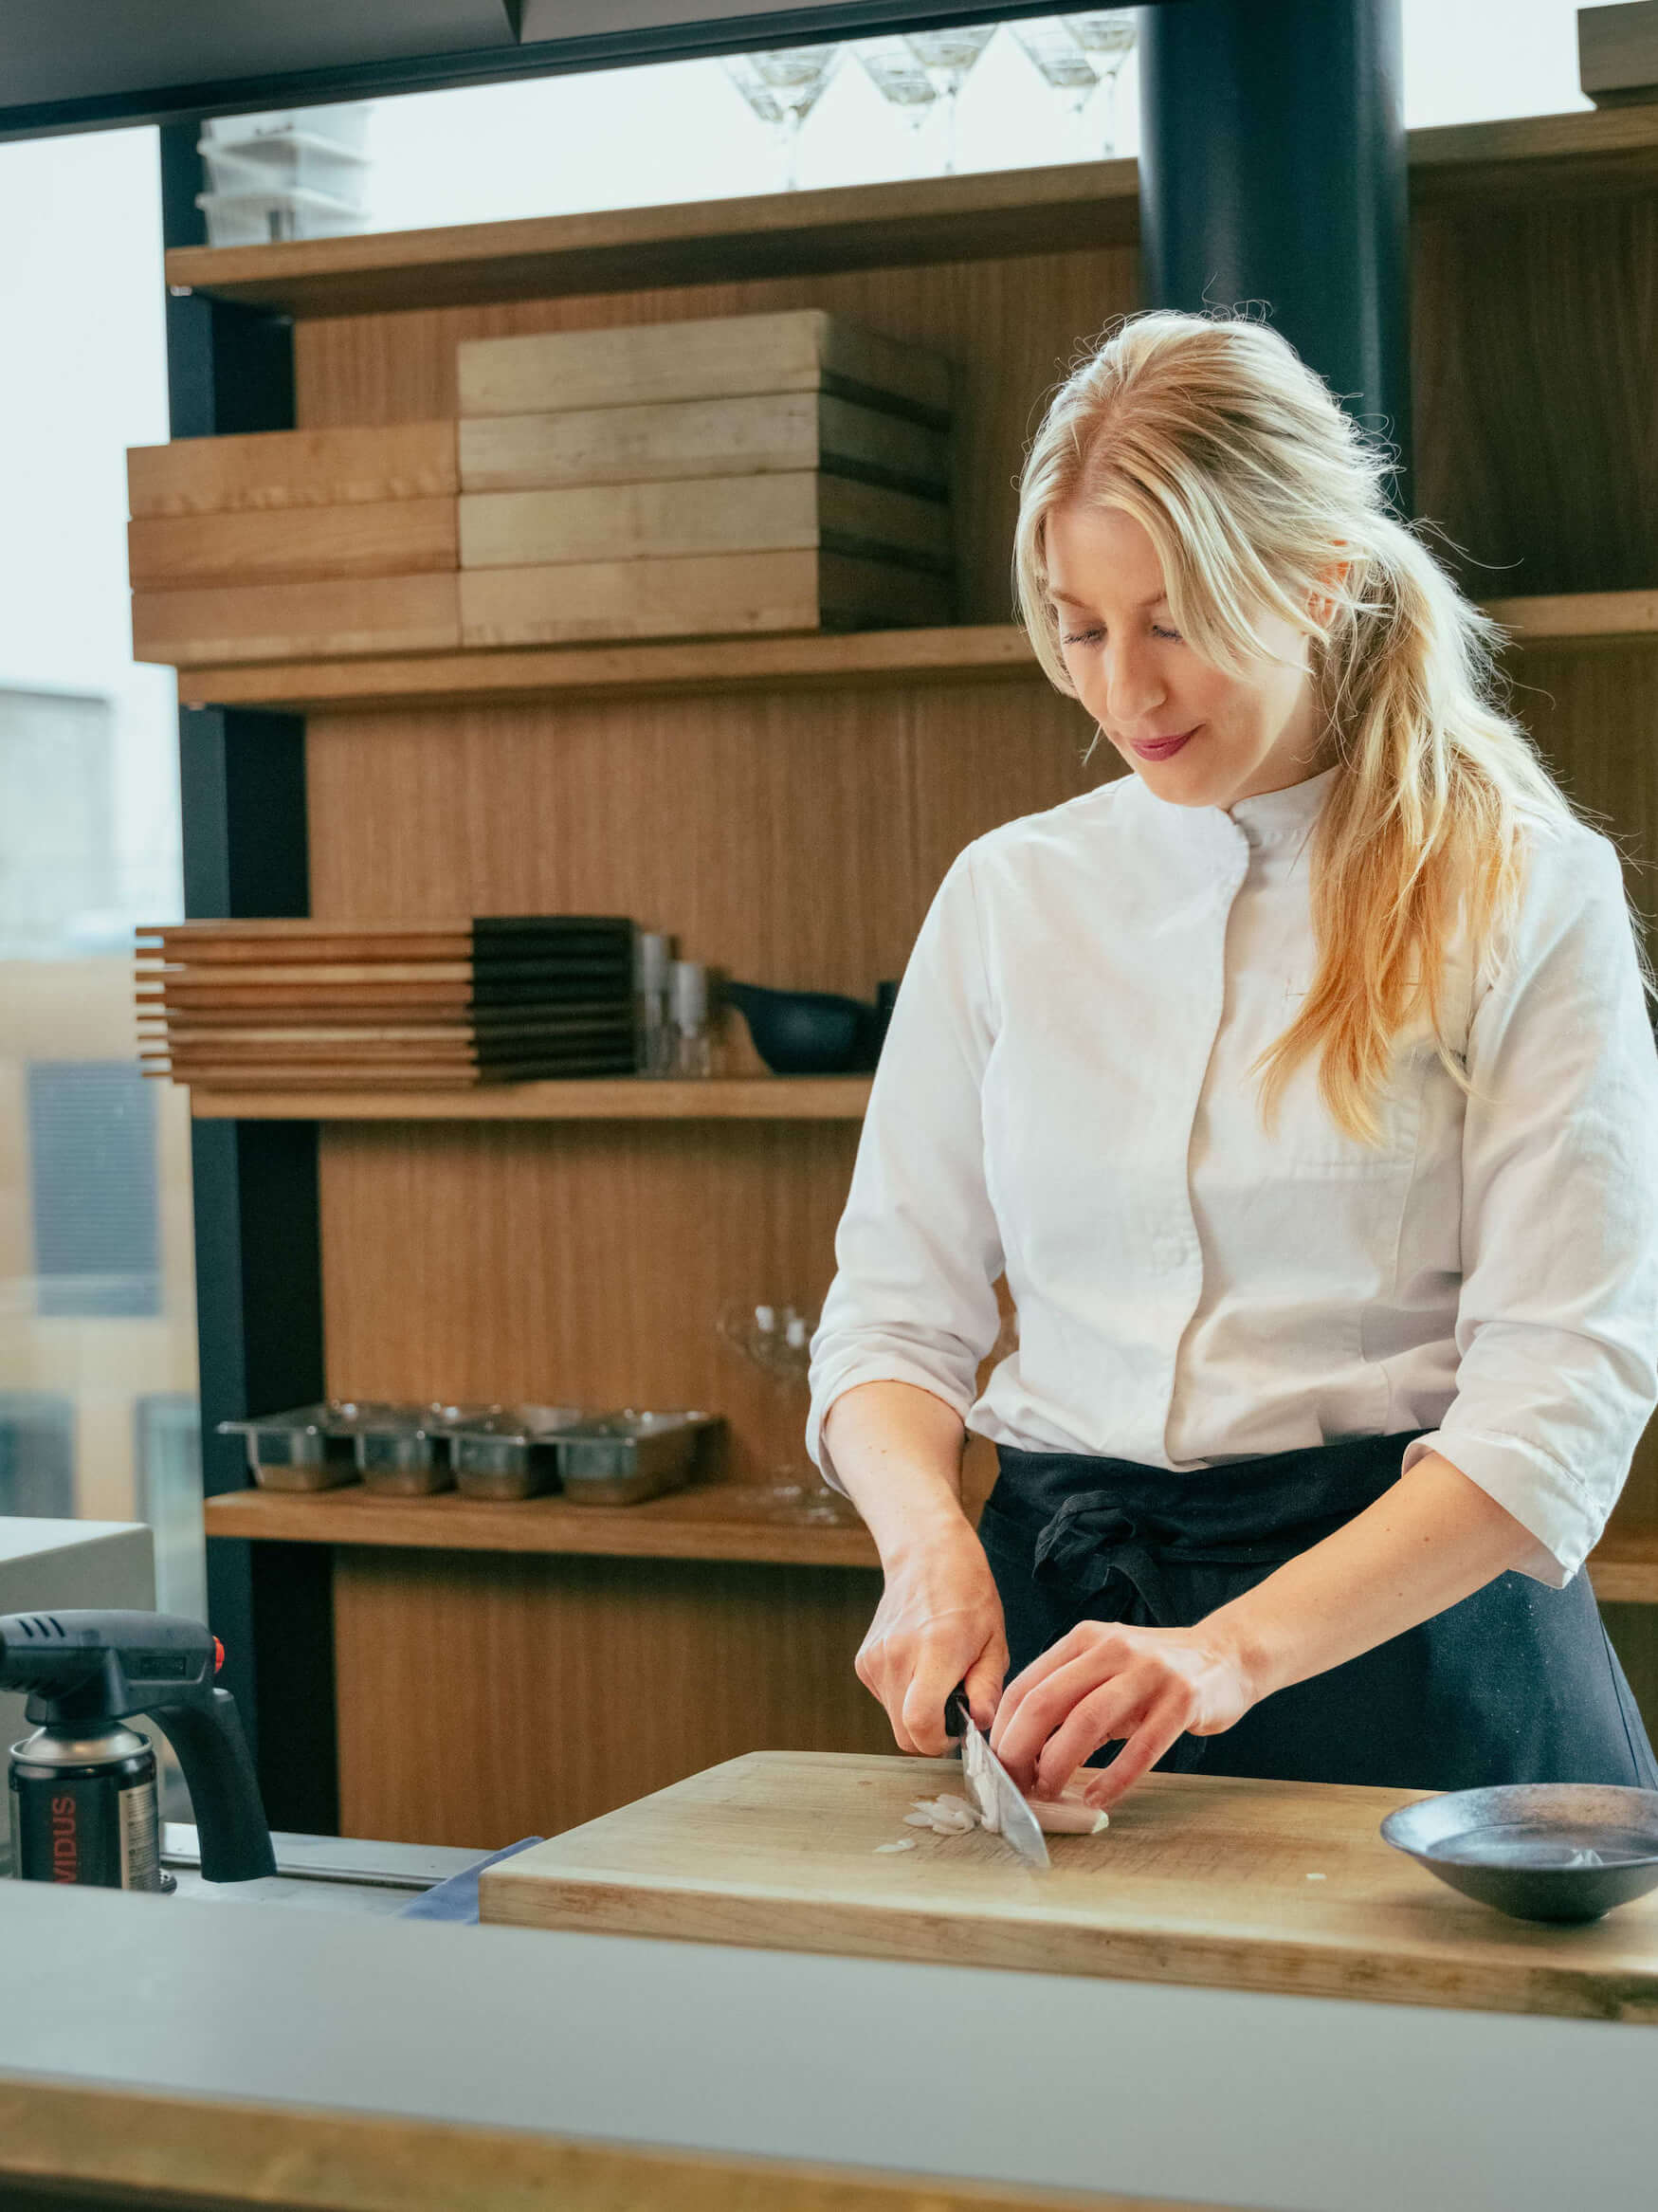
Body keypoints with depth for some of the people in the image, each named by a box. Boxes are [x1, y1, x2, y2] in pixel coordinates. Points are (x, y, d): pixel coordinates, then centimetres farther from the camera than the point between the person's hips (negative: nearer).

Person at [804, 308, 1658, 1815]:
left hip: (1411, 1636, -2)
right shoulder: (1009, 895, 9)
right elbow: (894, 1308, 11)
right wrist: (930, 1540, -11)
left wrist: (1238, 1649, -21)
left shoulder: (1526, 894, -3)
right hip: (1063, 1609, 3)